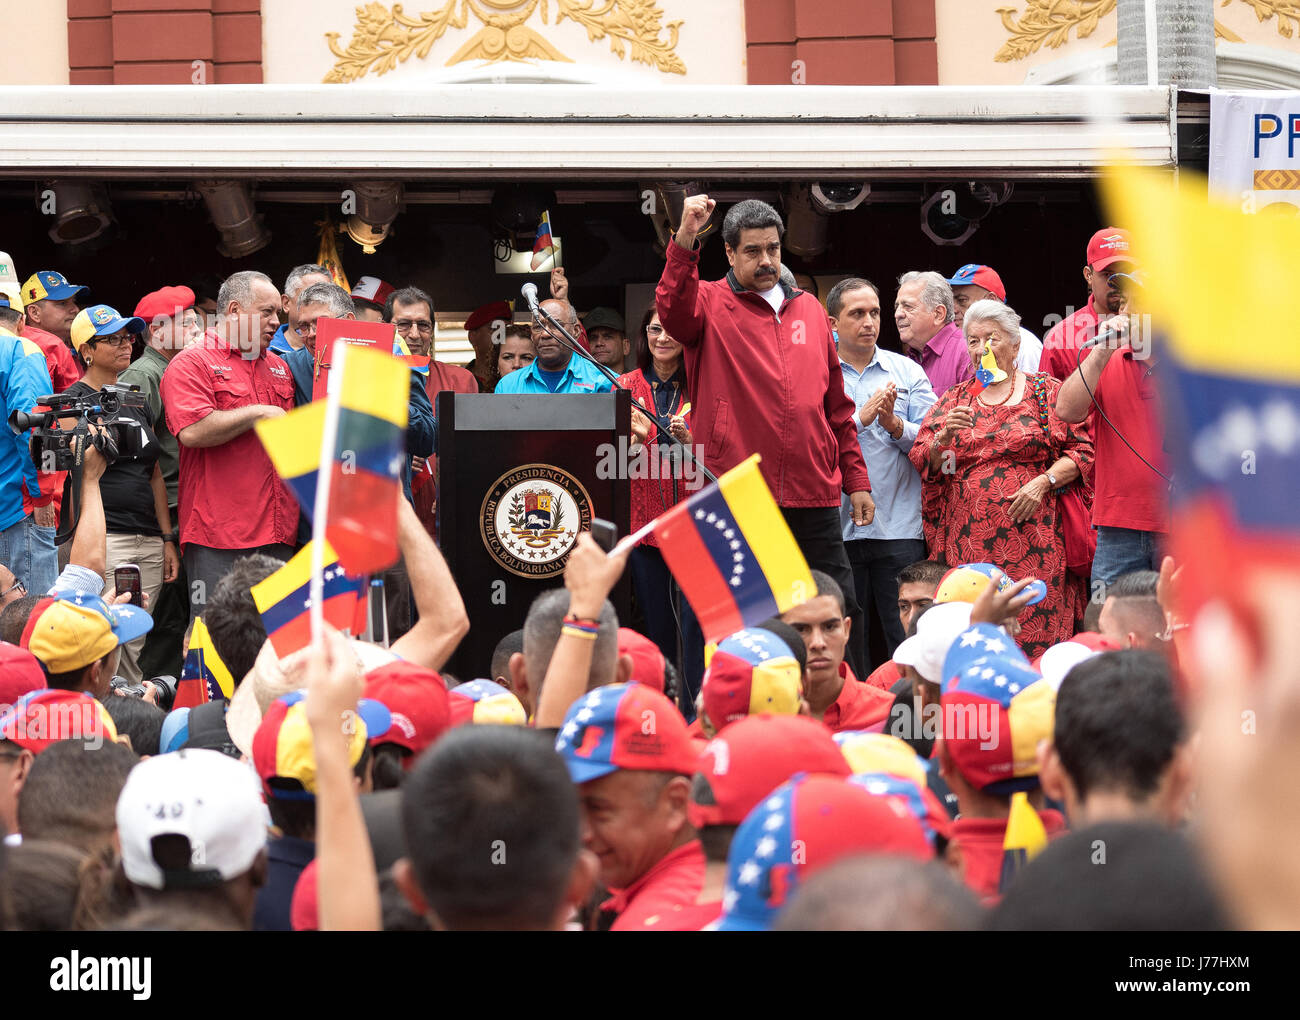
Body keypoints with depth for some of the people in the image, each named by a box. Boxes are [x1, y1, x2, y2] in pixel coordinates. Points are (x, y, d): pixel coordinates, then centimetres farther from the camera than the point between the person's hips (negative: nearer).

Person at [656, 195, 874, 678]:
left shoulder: (808, 309, 16)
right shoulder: (710, 304, 3)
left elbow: (837, 405, 20)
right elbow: (674, 311, -22)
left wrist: (856, 479, 16)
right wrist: (684, 242, -37)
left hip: (813, 496, 4)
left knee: (842, 613, 4)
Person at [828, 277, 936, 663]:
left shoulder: (907, 372, 11)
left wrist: (895, 425, -14)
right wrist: (861, 418, -16)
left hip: (899, 529, 1)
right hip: (837, 526, -1)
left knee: (909, 642, -3)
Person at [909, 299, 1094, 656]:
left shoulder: (1046, 393, 8)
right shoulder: (955, 398, 18)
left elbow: (1081, 452, 2)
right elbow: (921, 461, 12)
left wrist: (1043, 481, -12)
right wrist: (944, 437, -8)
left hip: (1031, 540, -3)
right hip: (967, 541, 3)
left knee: (1036, 635, -11)